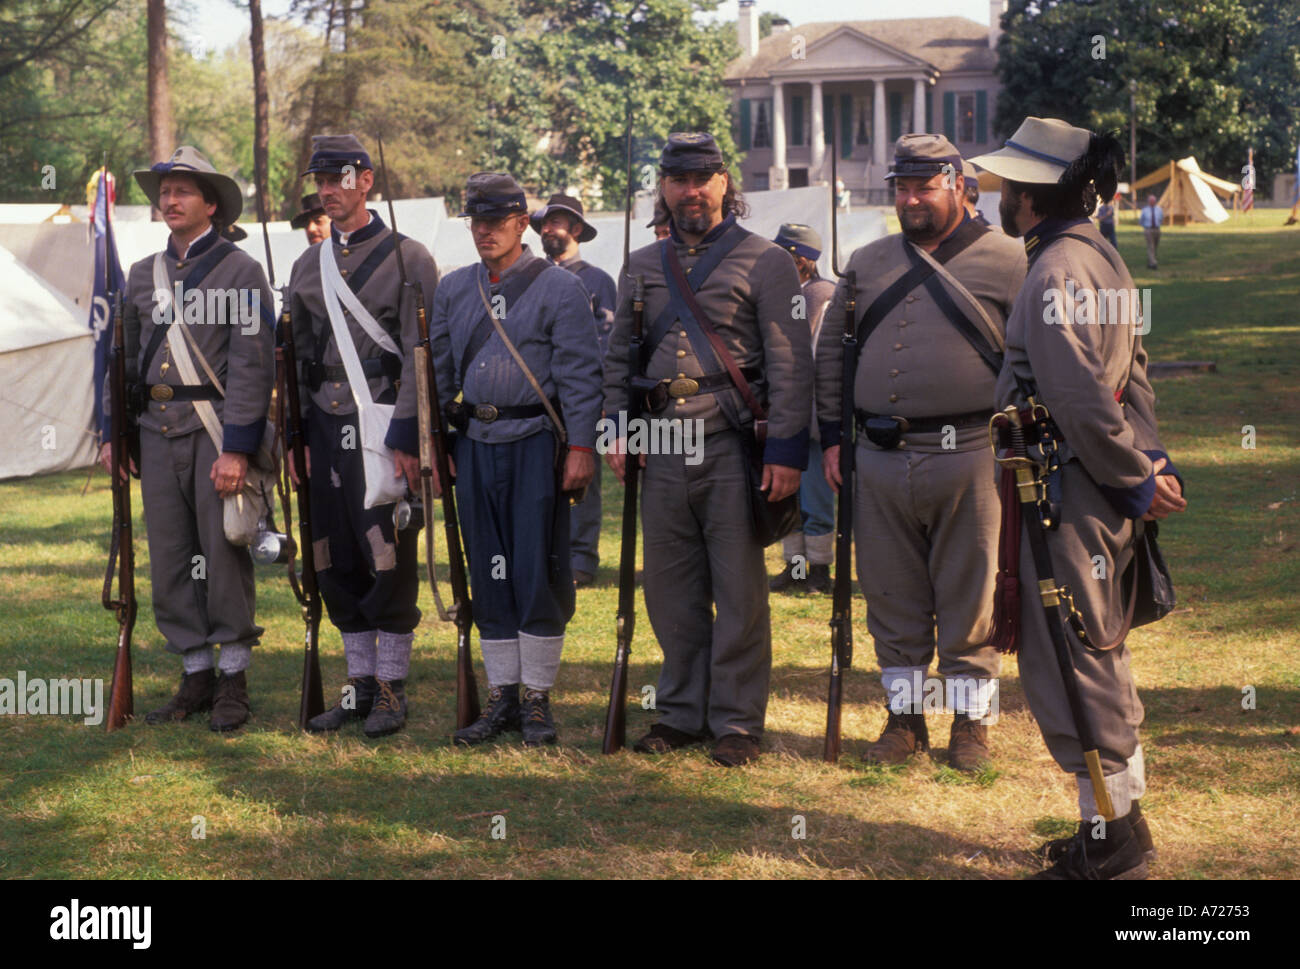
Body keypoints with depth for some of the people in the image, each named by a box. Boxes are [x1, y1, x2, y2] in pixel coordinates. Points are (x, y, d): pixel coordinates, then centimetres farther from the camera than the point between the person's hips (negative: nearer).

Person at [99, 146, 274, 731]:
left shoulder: (240, 271, -3)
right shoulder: (143, 275, 15)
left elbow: (252, 364, -9)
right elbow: (124, 358, 19)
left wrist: (236, 448, -16)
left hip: (215, 427, -5)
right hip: (157, 430, 5)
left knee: (223, 553, -2)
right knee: (170, 557, 7)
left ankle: (233, 681, 9)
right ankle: (196, 677, 17)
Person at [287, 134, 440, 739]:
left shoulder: (408, 259, -3)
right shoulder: (307, 267, 15)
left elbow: (421, 356, -8)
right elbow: (298, 358, 17)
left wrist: (406, 438, -14)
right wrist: (296, 438, 10)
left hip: (381, 428, -5)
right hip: (326, 427, 5)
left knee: (389, 561, -3)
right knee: (337, 563, 7)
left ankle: (392, 690, 7)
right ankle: (360, 684, 17)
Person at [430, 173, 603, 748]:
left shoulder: (559, 287, -2)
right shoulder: (453, 289, 13)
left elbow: (580, 373, -6)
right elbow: (439, 371, 17)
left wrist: (581, 447, -13)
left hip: (536, 443, -5)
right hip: (476, 444, 5)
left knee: (538, 573, -3)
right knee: (489, 576, 8)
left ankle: (538, 701, 8)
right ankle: (502, 698, 17)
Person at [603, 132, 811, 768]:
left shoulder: (765, 262, 0)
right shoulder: (643, 267, 15)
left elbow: (791, 363, -5)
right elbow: (618, 354, 20)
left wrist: (786, 450, -12)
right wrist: (617, 427, 7)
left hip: (734, 446, -5)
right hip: (664, 448, 5)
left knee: (740, 592, 0)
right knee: (671, 591, 10)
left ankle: (737, 721, 9)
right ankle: (681, 712, 21)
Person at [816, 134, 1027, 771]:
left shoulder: (1007, 261, -1)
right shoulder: (867, 264, 14)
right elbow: (831, 350, 19)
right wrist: (831, 436, 12)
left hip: (967, 459, -4)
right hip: (880, 461, 4)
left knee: (969, 600, 4)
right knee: (892, 602, 10)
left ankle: (970, 722, 16)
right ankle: (905, 717, 22)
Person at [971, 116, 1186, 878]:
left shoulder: (1056, 272, -18)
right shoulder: (1100, 257, 13)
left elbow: (1082, 399, -24)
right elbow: (1134, 375, 12)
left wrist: (1135, 477, -15)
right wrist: (1153, 460, 4)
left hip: (1069, 494, -10)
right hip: (1096, 493, 10)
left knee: (1070, 670, -2)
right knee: (1097, 661, 18)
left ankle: (1110, 849, 7)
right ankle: (1123, 824, 28)